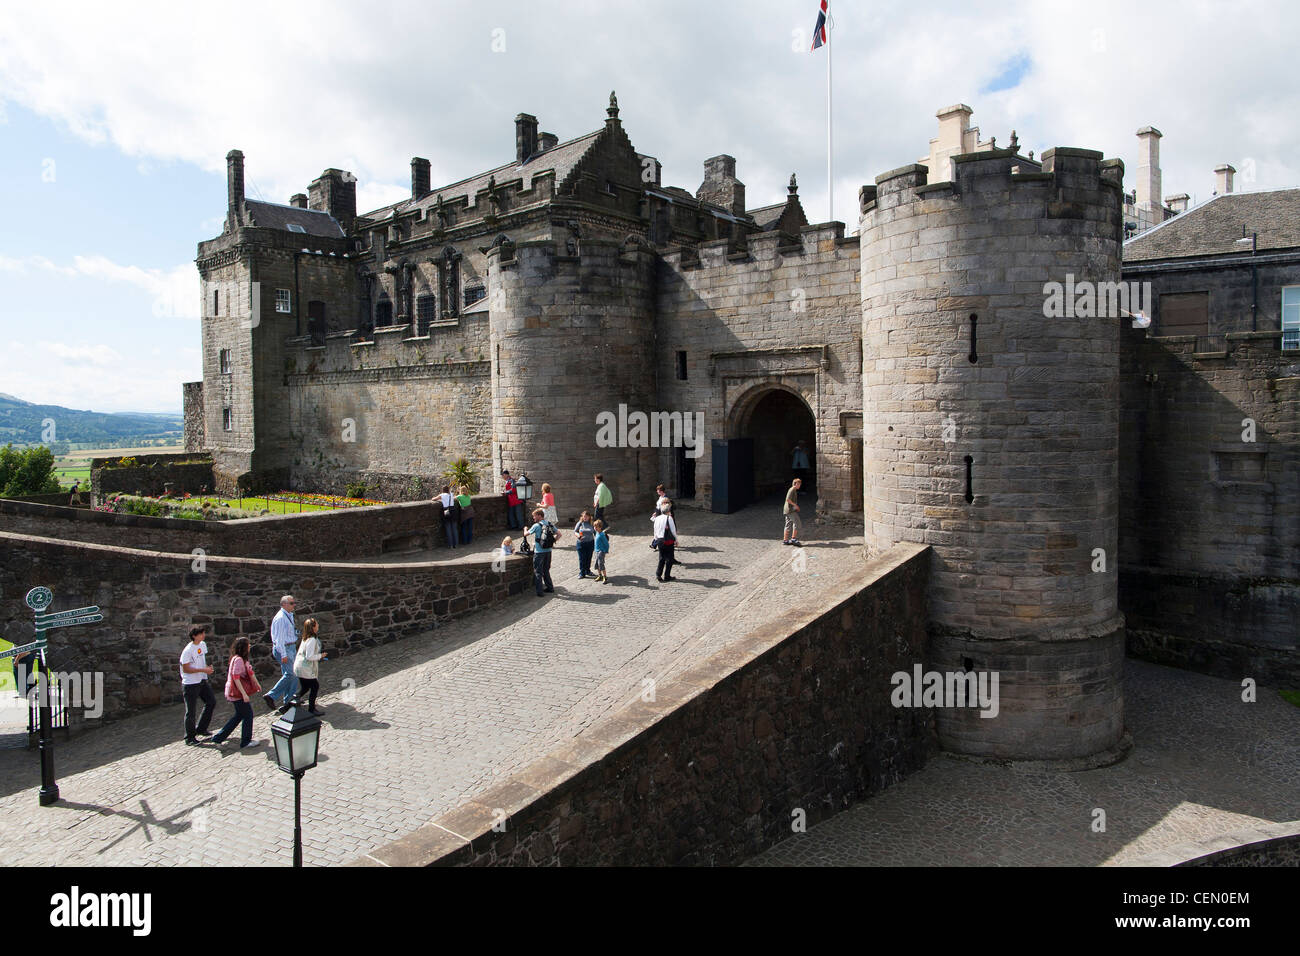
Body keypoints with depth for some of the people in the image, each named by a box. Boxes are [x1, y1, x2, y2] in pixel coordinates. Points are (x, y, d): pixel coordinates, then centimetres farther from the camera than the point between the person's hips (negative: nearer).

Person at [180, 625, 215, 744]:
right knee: (191, 711, 0)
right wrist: (203, 670, -22)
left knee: (211, 702, 9)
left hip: (202, 681, 8)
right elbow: (186, 669, -19)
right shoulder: (188, 650, -20)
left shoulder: (203, 644, 5)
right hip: (190, 684, -8)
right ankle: (190, 738, 13)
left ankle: (201, 728, 24)